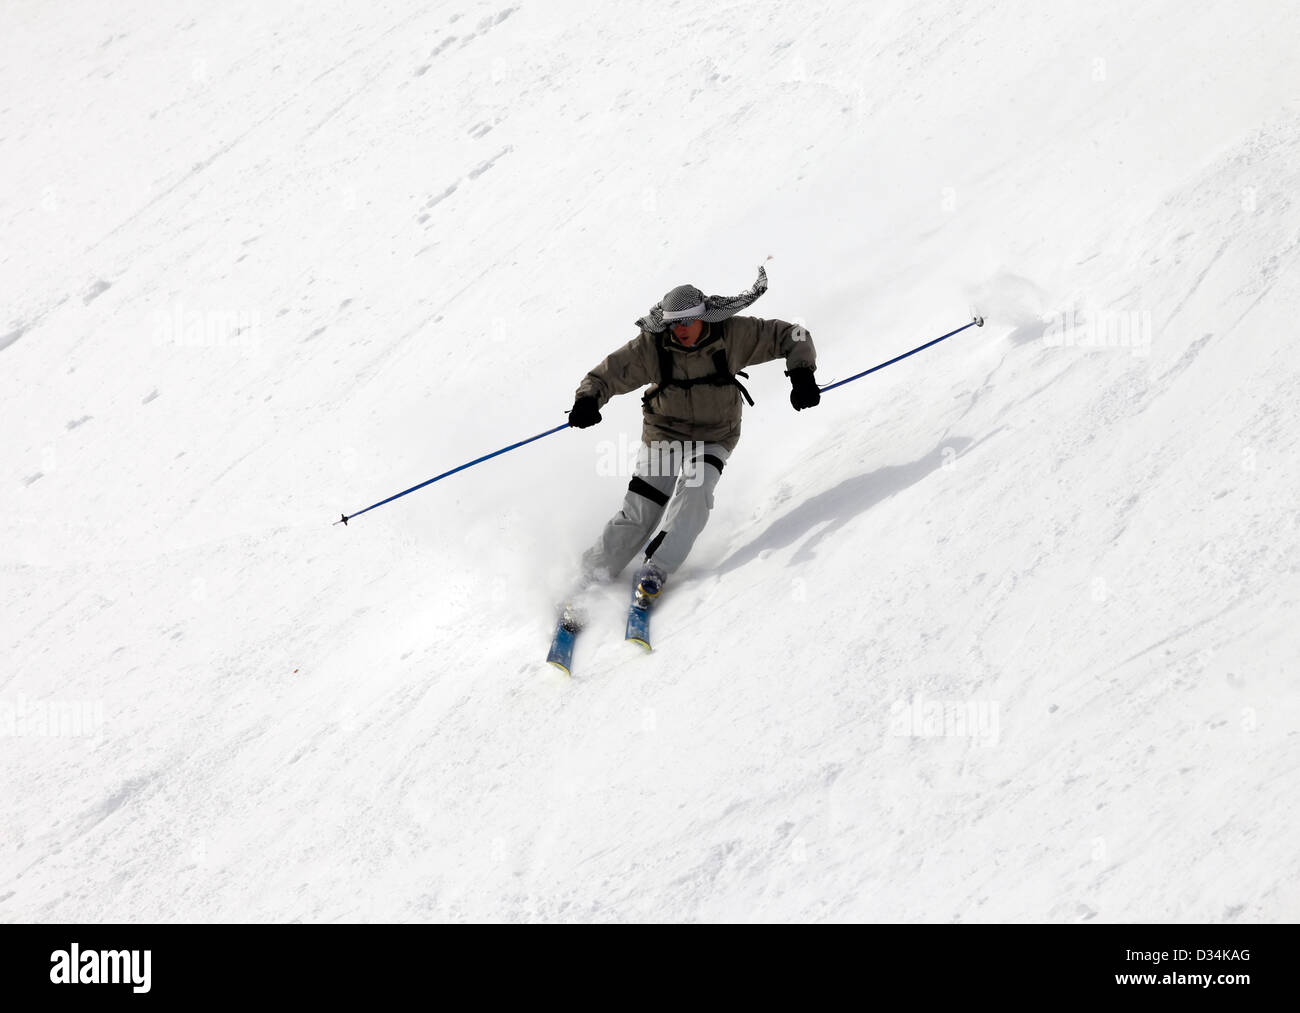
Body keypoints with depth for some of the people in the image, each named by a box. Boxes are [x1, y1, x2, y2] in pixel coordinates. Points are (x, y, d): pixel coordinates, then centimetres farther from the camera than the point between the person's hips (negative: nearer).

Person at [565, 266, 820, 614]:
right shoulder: (651, 346, -16)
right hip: (664, 435, 0)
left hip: (714, 439, 0)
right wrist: (587, 399, -30)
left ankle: (656, 570, -26)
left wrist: (802, 375, -23)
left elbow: (791, 337, -7)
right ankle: (588, 582, 0)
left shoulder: (733, 335, -16)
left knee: (694, 487, -30)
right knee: (638, 515, -10)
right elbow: (607, 374, -10)